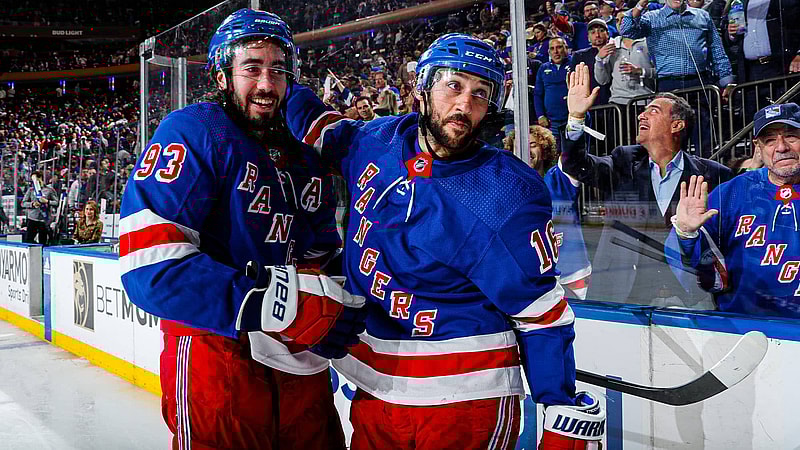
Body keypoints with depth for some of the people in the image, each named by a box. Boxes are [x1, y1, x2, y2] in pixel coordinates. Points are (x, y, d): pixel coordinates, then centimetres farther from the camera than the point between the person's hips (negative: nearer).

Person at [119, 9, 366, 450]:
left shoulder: (302, 155, 13)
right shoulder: (192, 133, -10)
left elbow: (323, 253, 12)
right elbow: (153, 269, -21)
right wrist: (284, 303, -27)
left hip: (300, 365, 7)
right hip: (217, 361, -7)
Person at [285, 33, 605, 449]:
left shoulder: (508, 198, -17)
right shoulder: (381, 141, -2)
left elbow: (542, 314, -12)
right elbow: (325, 131, 21)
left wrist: (565, 416, -11)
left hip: (466, 403, -5)